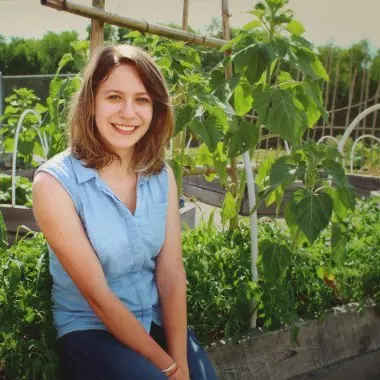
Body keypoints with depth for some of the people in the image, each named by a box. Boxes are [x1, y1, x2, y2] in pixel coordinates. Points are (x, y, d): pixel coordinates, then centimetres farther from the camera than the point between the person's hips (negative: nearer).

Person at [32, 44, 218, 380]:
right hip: (89, 330, -4)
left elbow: (172, 275, -7)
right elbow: (99, 296, -17)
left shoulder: (162, 175, -1)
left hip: (158, 321, 4)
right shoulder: (55, 182, -16)